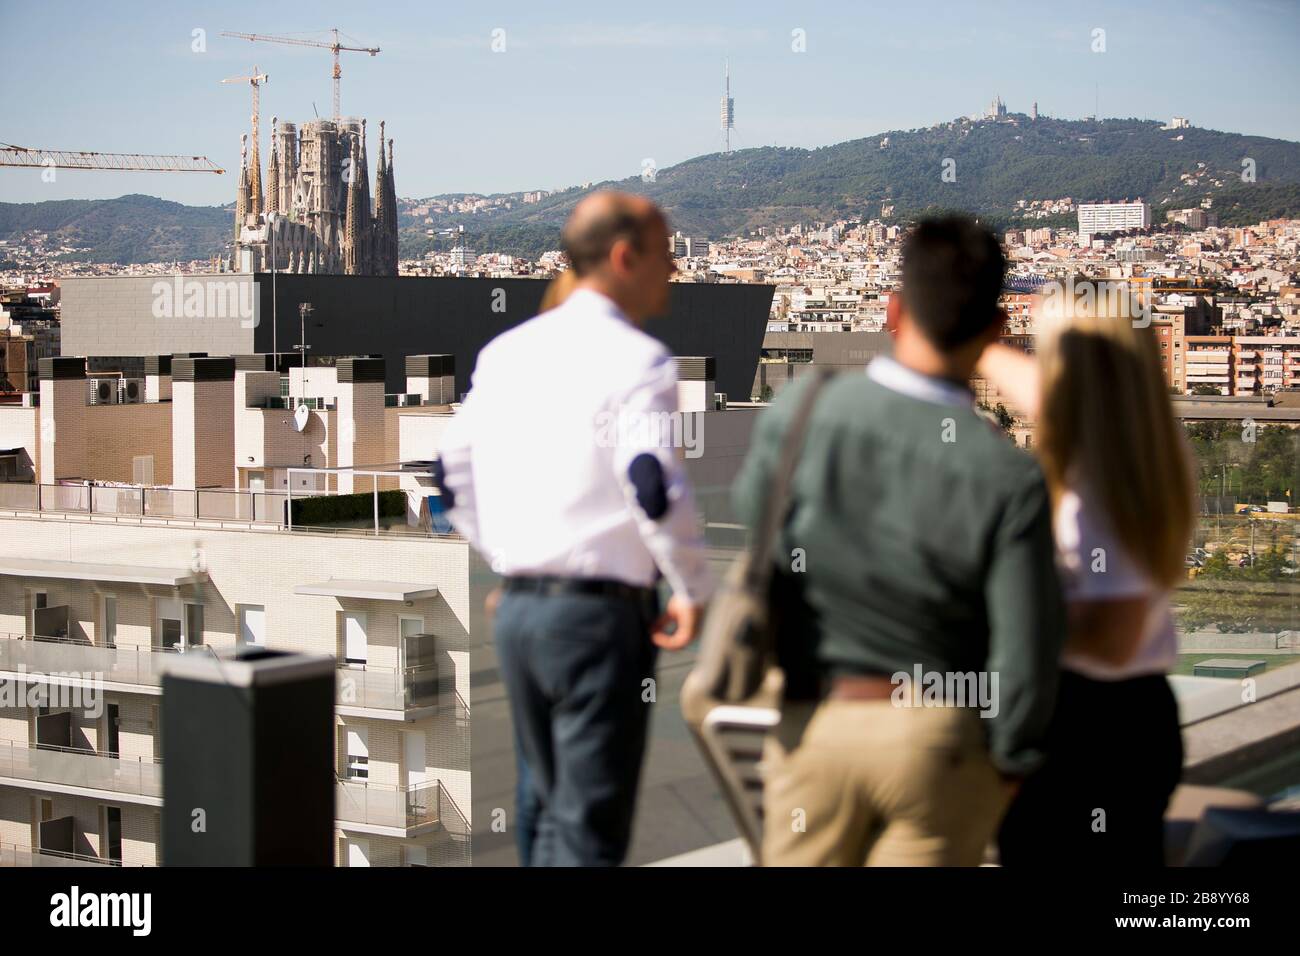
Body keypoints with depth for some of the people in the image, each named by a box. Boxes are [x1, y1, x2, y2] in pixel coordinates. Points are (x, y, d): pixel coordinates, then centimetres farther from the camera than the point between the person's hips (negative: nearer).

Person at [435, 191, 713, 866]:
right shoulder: (636, 360, -12)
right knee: (592, 833, -2)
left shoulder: (504, 353, 11)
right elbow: (654, 485, -23)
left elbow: (452, 472, 17)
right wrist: (693, 590, -10)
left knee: (555, 814, 20)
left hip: (516, 607, 7)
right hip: (599, 613, -7)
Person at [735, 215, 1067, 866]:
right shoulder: (1008, 476, -17)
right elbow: (1026, 653, -14)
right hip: (942, 738, -2)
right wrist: (1011, 758, 3)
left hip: (814, 723, 2)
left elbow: (752, 515, 9)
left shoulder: (797, 414, -11)